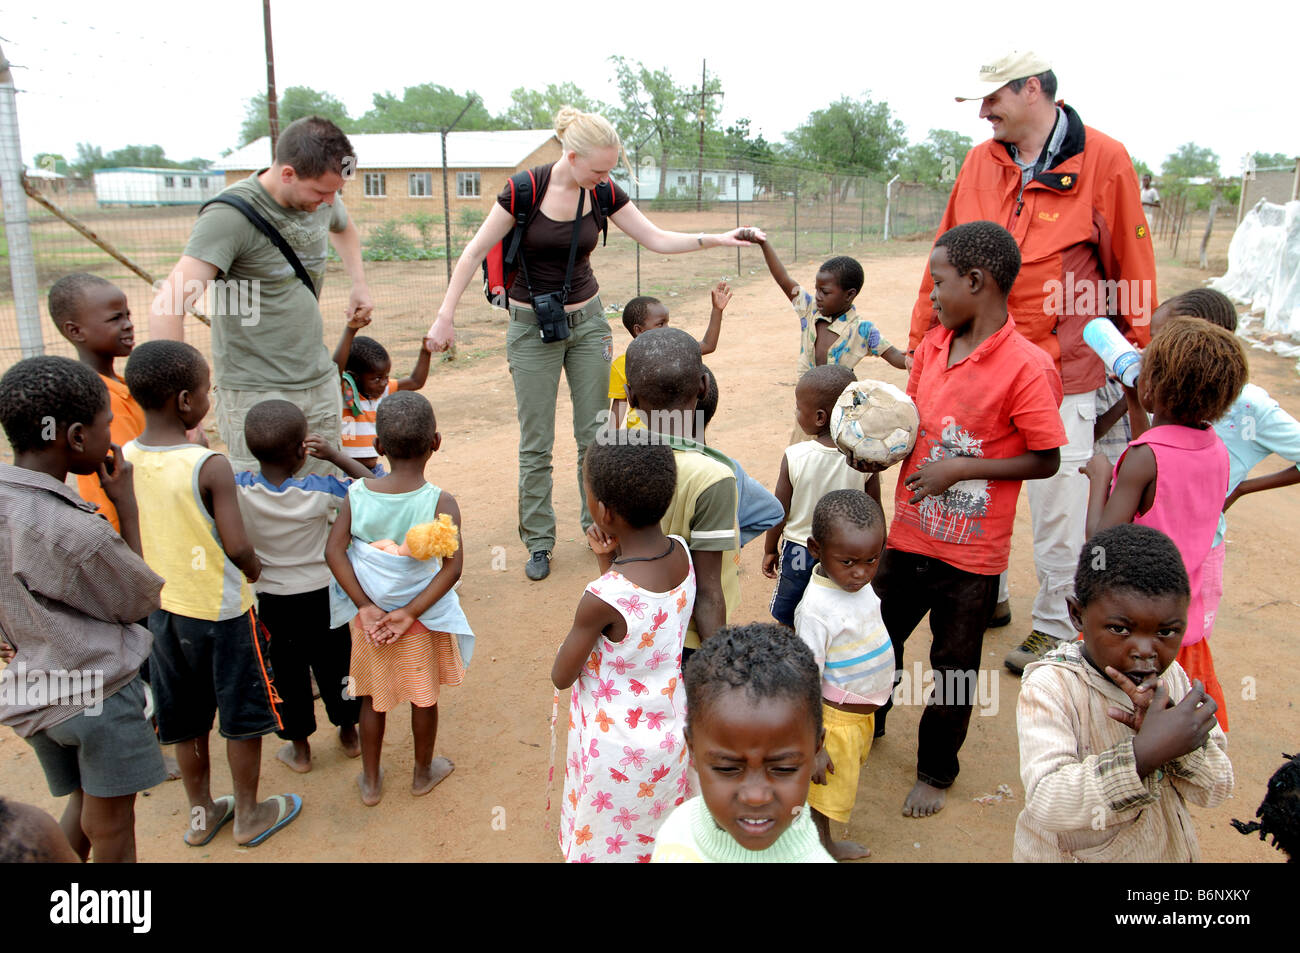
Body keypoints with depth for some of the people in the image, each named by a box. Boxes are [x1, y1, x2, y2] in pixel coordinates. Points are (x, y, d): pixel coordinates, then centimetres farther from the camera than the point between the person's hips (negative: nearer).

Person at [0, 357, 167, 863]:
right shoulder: (79, 534, -30)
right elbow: (142, 601, -11)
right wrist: (126, 505, -10)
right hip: (98, 693, -7)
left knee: (82, 803, 26)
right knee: (111, 829, 12)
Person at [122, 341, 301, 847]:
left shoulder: (123, 460, -6)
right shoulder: (210, 466, -22)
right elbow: (237, 547, -21)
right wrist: (254, 568, -2)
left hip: (162, 607, 6)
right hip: (221, 611, -6)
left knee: (187, 720, 20)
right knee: (243, 716, 13)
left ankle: (201, 813, 36)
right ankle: (248, 815, 28)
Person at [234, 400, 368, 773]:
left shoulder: (239, 490, -19)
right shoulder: (318, 491, -23)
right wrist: (334, 454, -14)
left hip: (272, 600, 1)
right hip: (321, 595, -1)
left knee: (288, 672, 17)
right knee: (334, 664, 18)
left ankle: (299, 748, 31)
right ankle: (349, 734, 35)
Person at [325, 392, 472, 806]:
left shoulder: (357, 494, -12)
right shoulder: (441, 503, -20)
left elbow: (334, 551, -16)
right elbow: (452, 567, -25)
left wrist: (366, 605, -13)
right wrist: (411, 612, -18)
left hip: (369, 615, 2)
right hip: (424, 618, -2)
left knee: (372, 698, 21)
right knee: (425, 697, 19)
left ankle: (370, 781, 37)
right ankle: (423, 772, 39)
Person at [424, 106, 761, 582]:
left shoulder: (603, 194, -5)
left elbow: (657, 239, -2)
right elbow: (474, 252, -10)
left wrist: (715, 239, -15)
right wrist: (445, 317, -10)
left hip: (587, 320, 3)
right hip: (531, 326, -3)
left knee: (595, 434, 6)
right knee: (536, 443, 1)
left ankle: (599, 525, 22)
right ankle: (538, 542, 15)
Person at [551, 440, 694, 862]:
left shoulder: (603, 598, -32)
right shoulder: (682, 553, -14)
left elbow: (561, 676, -15)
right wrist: (610, 566, -12)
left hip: (619, 752, -6)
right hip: (670, 730, 6)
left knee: (608, 843, 20)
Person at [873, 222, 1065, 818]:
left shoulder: (1027, 368, -19)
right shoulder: (933, 345, 1)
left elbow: (1046, 460, -14)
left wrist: (960, 468, -20)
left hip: (970, 552, -6)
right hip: (908, 533, 6)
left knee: (954, 666, 13)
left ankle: (936, 771, 36)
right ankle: (865, 727, 47)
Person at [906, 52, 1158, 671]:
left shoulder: (1104, 161, -5)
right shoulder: (981, 163, 7)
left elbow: (1131, 266, -1)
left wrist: (1138, 358, 2)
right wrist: (919, 339, 12)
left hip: (1060, 368, -4)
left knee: (1056, 500, 2)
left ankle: (1054, 626, 20)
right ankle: (987, 595, 34)